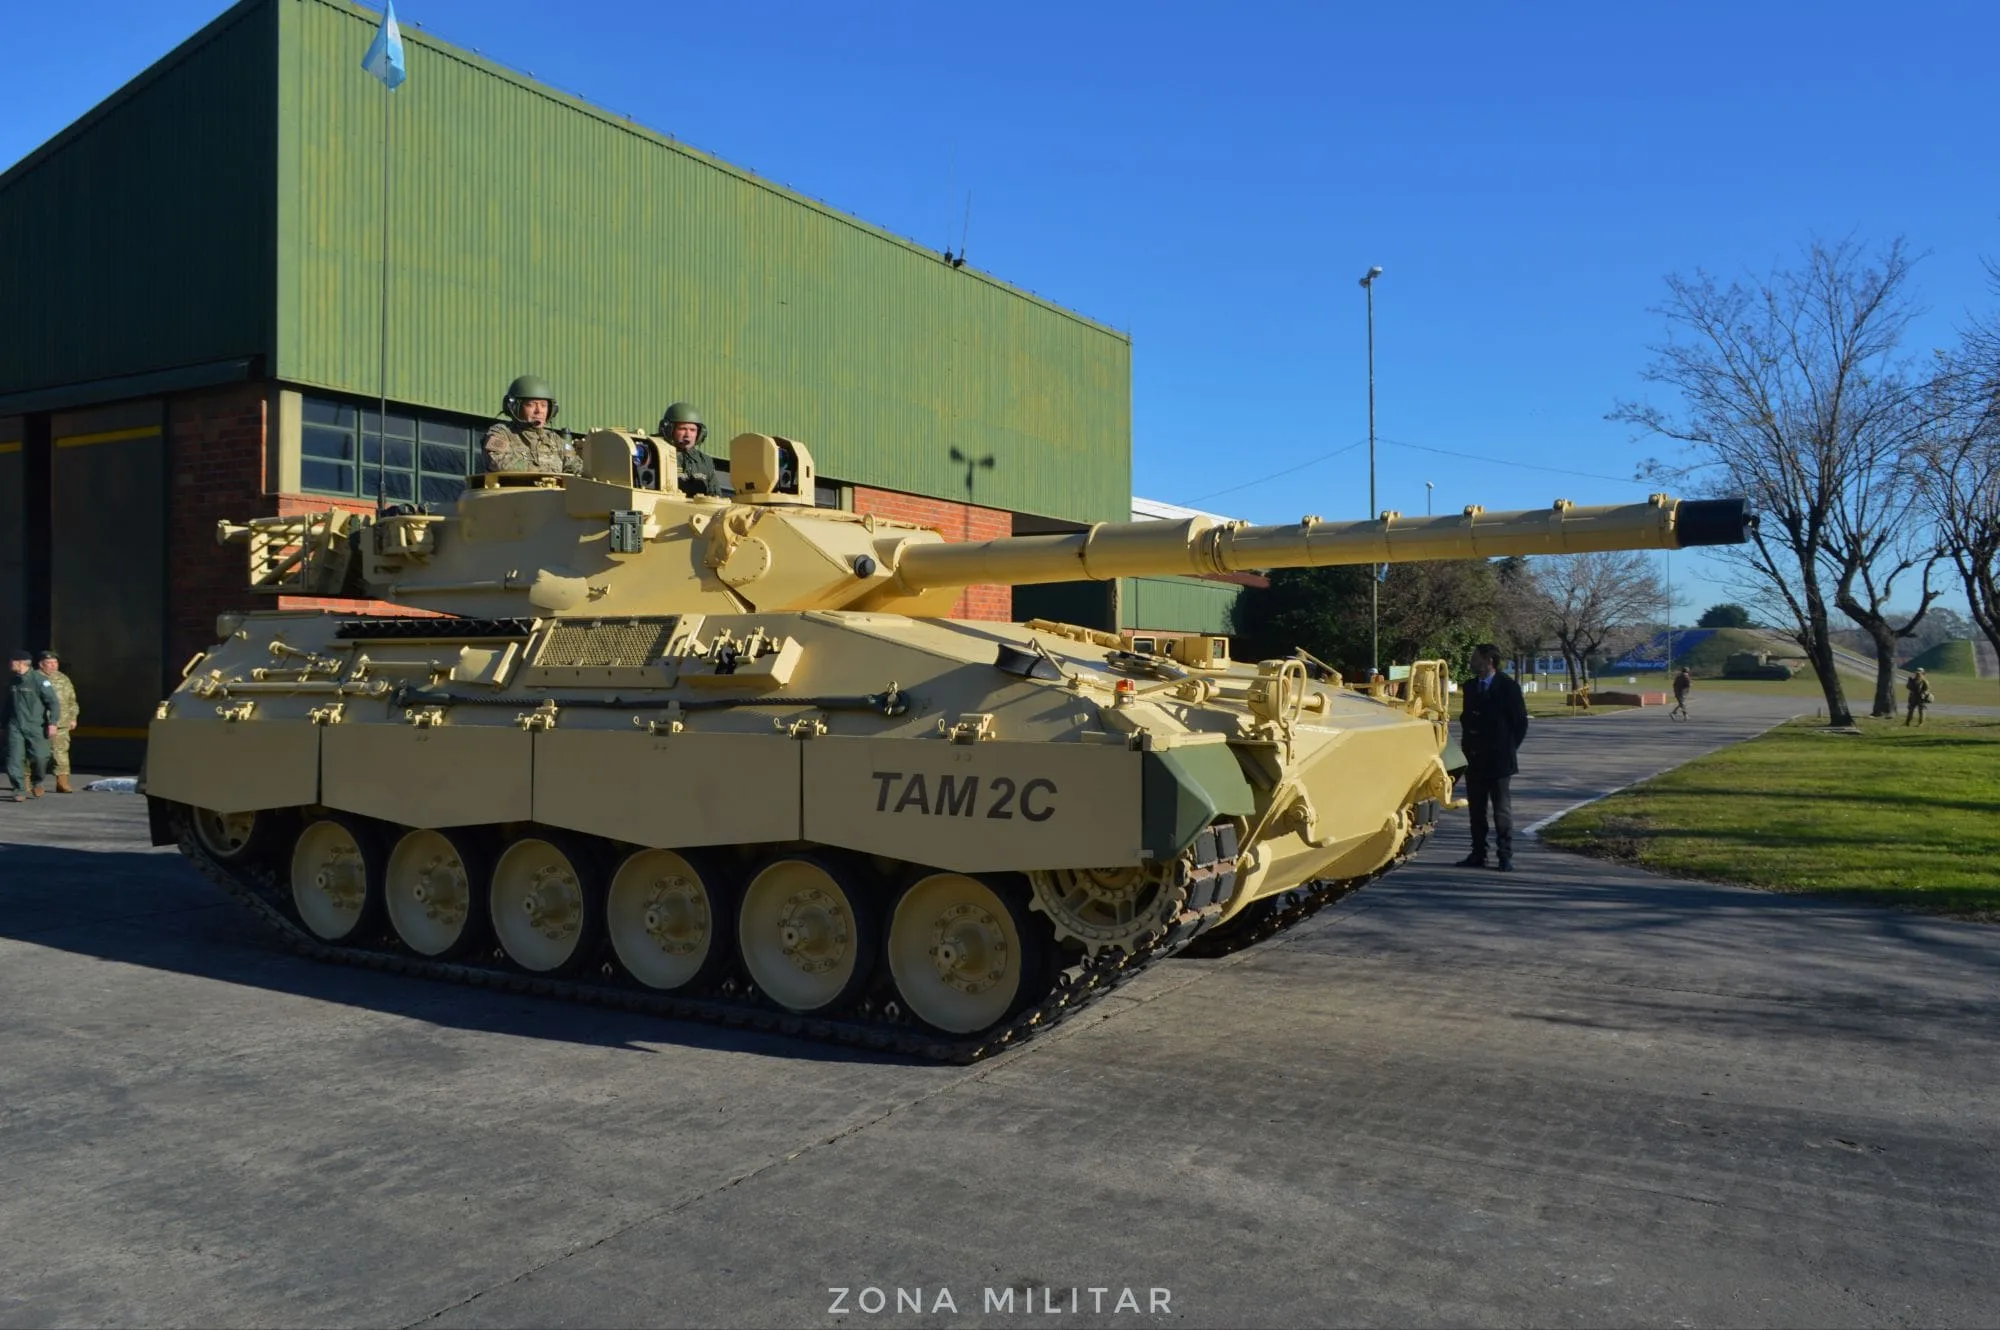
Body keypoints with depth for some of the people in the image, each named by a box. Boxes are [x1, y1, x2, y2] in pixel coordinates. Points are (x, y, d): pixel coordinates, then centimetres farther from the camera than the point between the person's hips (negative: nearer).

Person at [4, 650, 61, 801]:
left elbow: (53, 702, -10)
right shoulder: (12, 682, 12)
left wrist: (53, 723, -17)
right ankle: (20, 791, 0)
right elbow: (7, 705, 23)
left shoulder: (39, 680, -7)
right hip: (15, 727, 5)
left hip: (36, 726, -5)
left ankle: (36, 783, 19)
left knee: (40, 757, -8)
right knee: (14, 760, -5)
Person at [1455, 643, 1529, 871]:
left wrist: (1508, 749, -3)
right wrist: (1467, 745, 9)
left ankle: (1505, 856, 3)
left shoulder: (1508, 687, -7)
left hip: (1499, 760, -6)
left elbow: (1520, 722, -4)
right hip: (1475, 759, 6)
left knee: (1502, 809, -1)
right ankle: (1478, 854, 15)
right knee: (1476, 809, 9)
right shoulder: (1470, 686, 10)